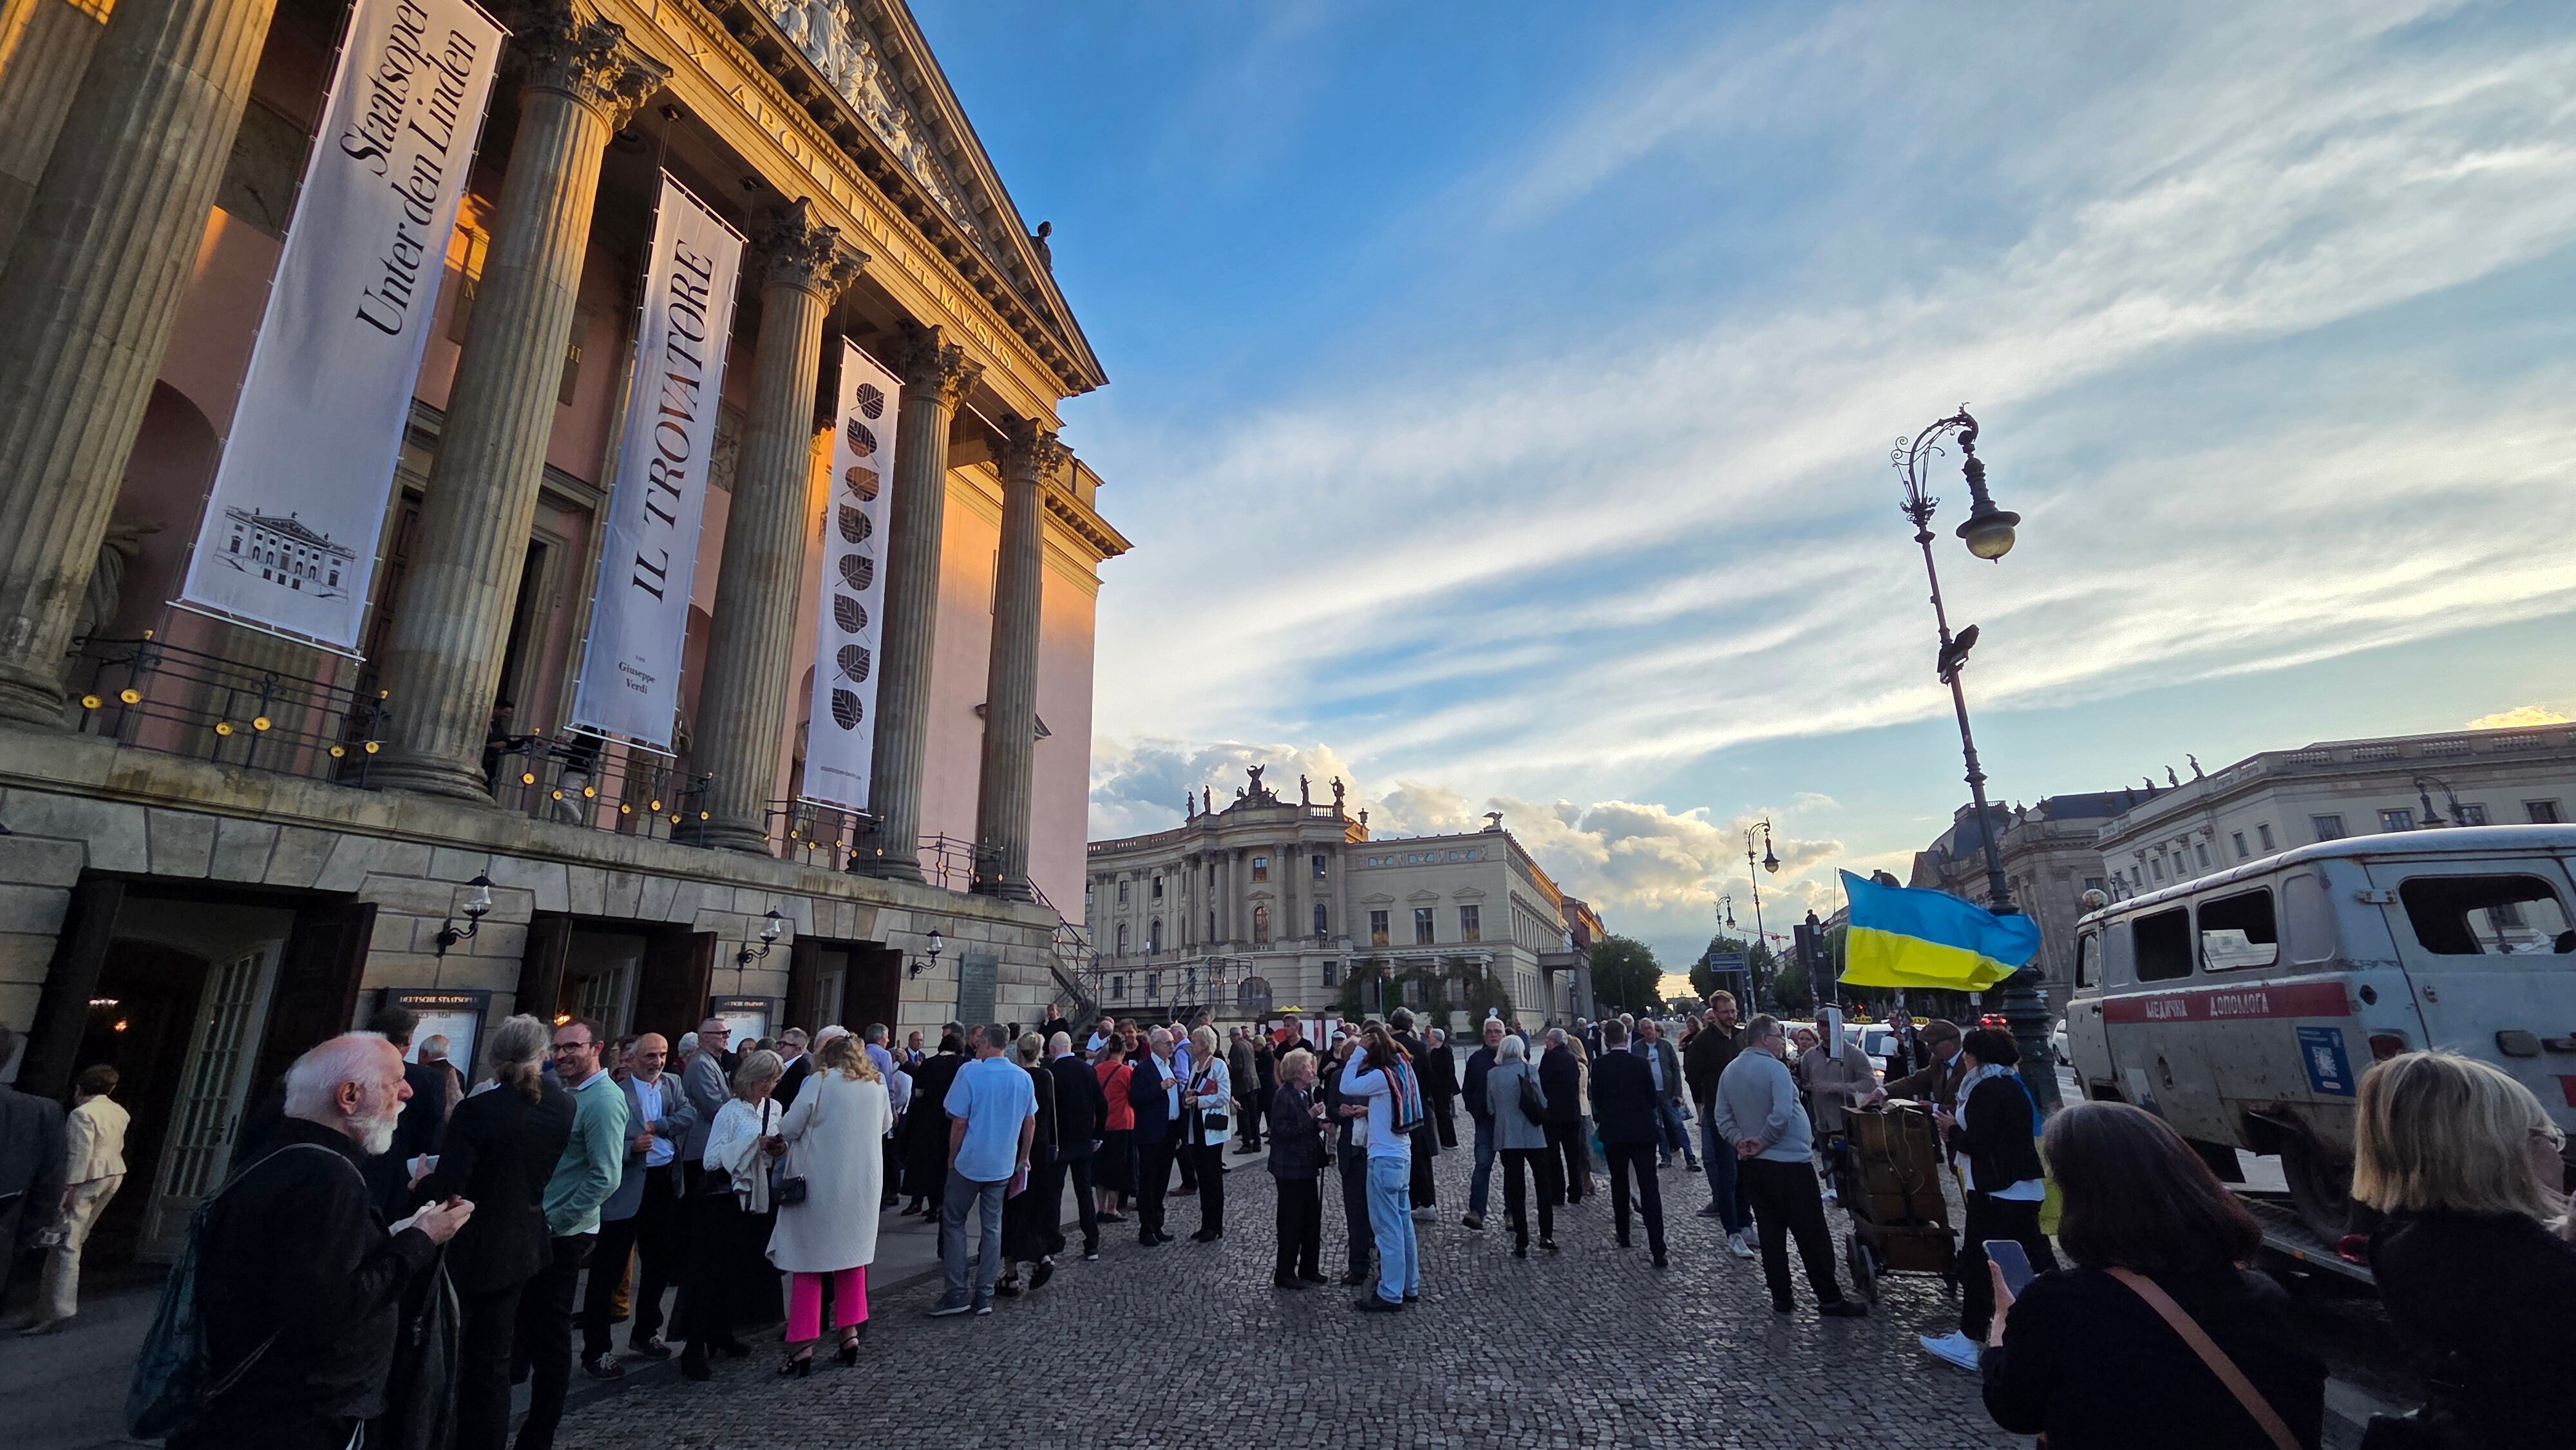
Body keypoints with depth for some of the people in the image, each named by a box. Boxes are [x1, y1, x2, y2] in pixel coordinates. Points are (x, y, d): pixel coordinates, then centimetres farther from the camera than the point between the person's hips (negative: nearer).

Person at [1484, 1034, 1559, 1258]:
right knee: (1544, 1184, 14)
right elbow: (1543, 1103, -5)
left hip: (1506, 1137, 1)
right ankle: (1546, 1235, 11)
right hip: (1533, 1136, -1)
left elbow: (1490, 1107, 6)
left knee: (1515, 1189, 6)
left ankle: (1521, 1243, 8)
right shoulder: (1529, 1070, -7)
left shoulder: (1492, 1074, -2)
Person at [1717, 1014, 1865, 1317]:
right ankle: (1829, 1299, 10)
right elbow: (1782, 1115, -24)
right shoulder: (1775, 1068, -15)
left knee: (1771, 1234, 11)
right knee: (1812, 1235, 3)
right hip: (1789, 1163, -7)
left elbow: (1723, 1120, 6)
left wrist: (1741, 1141, -4)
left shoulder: (1729, 1072, 8)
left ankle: (1781, 1297, 15)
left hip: (1751, 1167, 7)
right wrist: (1762, 1142, -12)